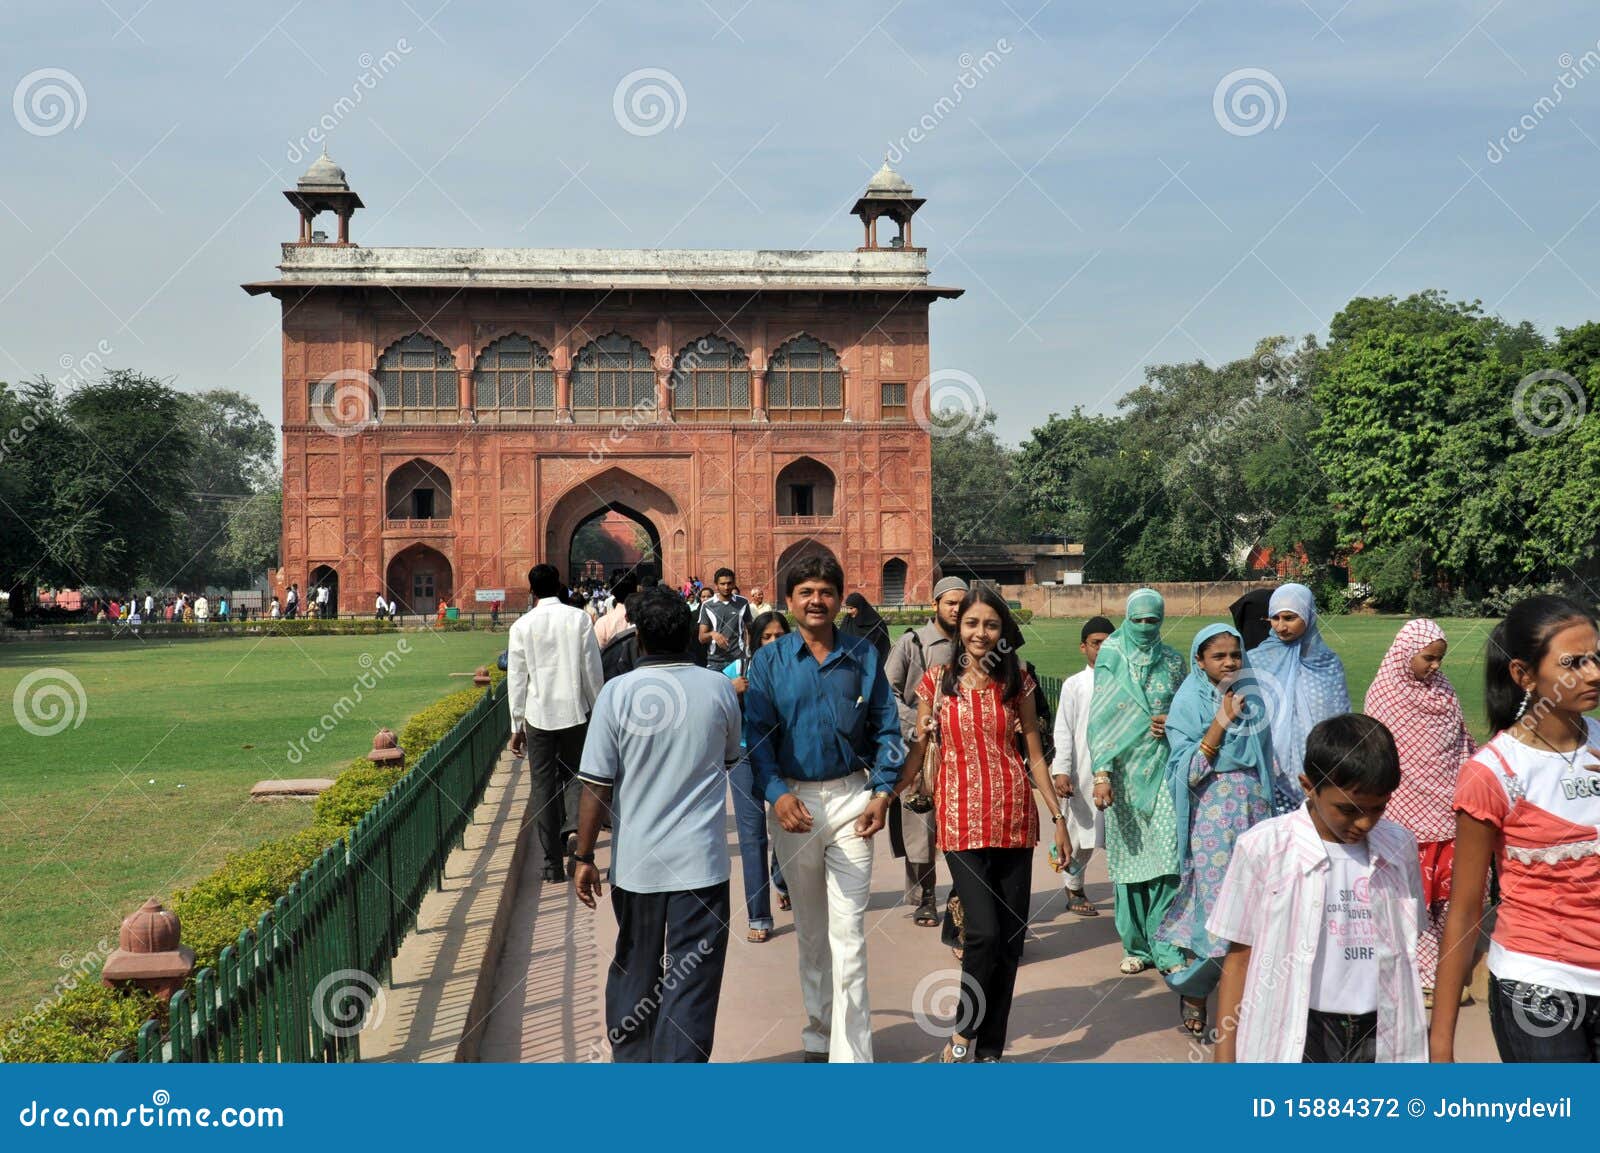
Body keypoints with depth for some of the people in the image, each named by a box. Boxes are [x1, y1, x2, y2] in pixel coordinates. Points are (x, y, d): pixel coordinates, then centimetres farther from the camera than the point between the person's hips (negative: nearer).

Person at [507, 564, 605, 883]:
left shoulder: (522, 626, -3)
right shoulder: (579, 619, -2)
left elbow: (516, 680, -1)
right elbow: (593, 670, -1)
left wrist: (517, 727, 7)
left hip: (538, 715, -1)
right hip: (575, 711, 1)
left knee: (544, 785, 7)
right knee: (572, 774, 20)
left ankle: (553, 863, 7)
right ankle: (573, 827, -8)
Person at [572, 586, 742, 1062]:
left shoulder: (617, 693, -8)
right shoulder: (719, 689, -2)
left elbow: (597, 786, -8)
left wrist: (584, 856, 0)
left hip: (636, 861, 1)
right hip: (702, 860, 0)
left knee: (634, 969, 19)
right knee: (693, 979, 3)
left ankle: (630, 1063, 34)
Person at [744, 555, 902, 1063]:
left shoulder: (863, 656, 2)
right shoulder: (769, 659, 0)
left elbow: (886, 729, 4)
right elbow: (757, 732, -5)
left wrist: (882, 793, -7)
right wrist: (777, 793, -19)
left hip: (851, 797, -1)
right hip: (793, 800, 1)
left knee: (849, 929, -6)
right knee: (810, 926, 16)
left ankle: (851, 1050, -3)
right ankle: (820, 1029, 31)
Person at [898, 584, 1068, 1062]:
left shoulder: (1017, 681, 7)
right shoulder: (937, 680, 2)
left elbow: (1035, 753, 10)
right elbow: (917, 753, 4)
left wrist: (1058, 816, 7)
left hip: (1013, 815, 2)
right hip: (961, 815, -2)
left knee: (1011, 937, 4)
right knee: (985, 932, -13)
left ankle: (989, 1047, 20)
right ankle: (963, 1032, 11)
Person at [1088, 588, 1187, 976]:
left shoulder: (1172, 661, 8)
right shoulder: (1111, 659, 3)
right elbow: (1099, 719, -1)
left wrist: (1173, 724, -5)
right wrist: (1101, 774, -10)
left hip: (1162, 768, 1)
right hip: (1124, 770, -1)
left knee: (1167, 853, -9)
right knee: (1129, 855, 3)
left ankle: (1165, 947, -3)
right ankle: (1136, 945, 15)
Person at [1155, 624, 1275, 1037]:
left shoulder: (1252, 697, 10)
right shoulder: (1190, 702, -3)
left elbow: (1265, 757, 18)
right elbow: (1187, 770, -11)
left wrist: (1267, 809, 9)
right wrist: (1222, 721, -16)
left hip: (1252, 807, 5)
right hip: (1210, 812, -4)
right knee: (1213, 906, -6)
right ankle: (1193, 995, 6)